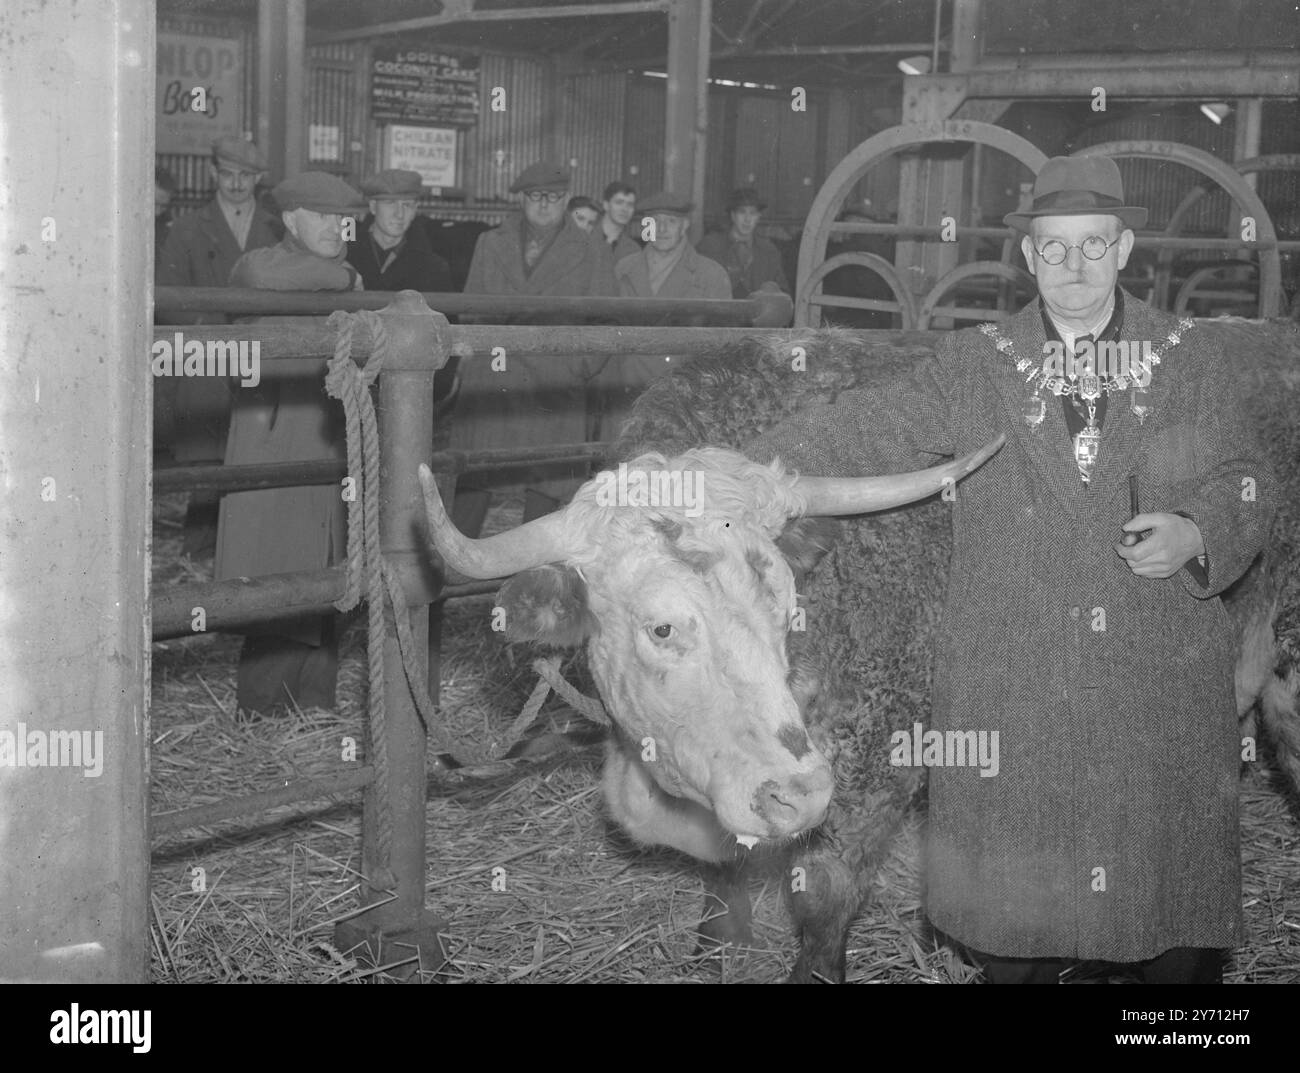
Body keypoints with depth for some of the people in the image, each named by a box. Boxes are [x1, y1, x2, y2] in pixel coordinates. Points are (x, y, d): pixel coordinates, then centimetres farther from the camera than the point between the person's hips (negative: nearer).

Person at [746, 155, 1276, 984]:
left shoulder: (1193, 363, 7)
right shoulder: (974, 368, 4)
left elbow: (1245, 486, 11)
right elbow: (859, 434, 0)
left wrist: (1196, 536, -11)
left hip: (1166, 694, 1)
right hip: (1013, 693, 0)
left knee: (1180, 936, 8)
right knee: (1017, 924, 7)